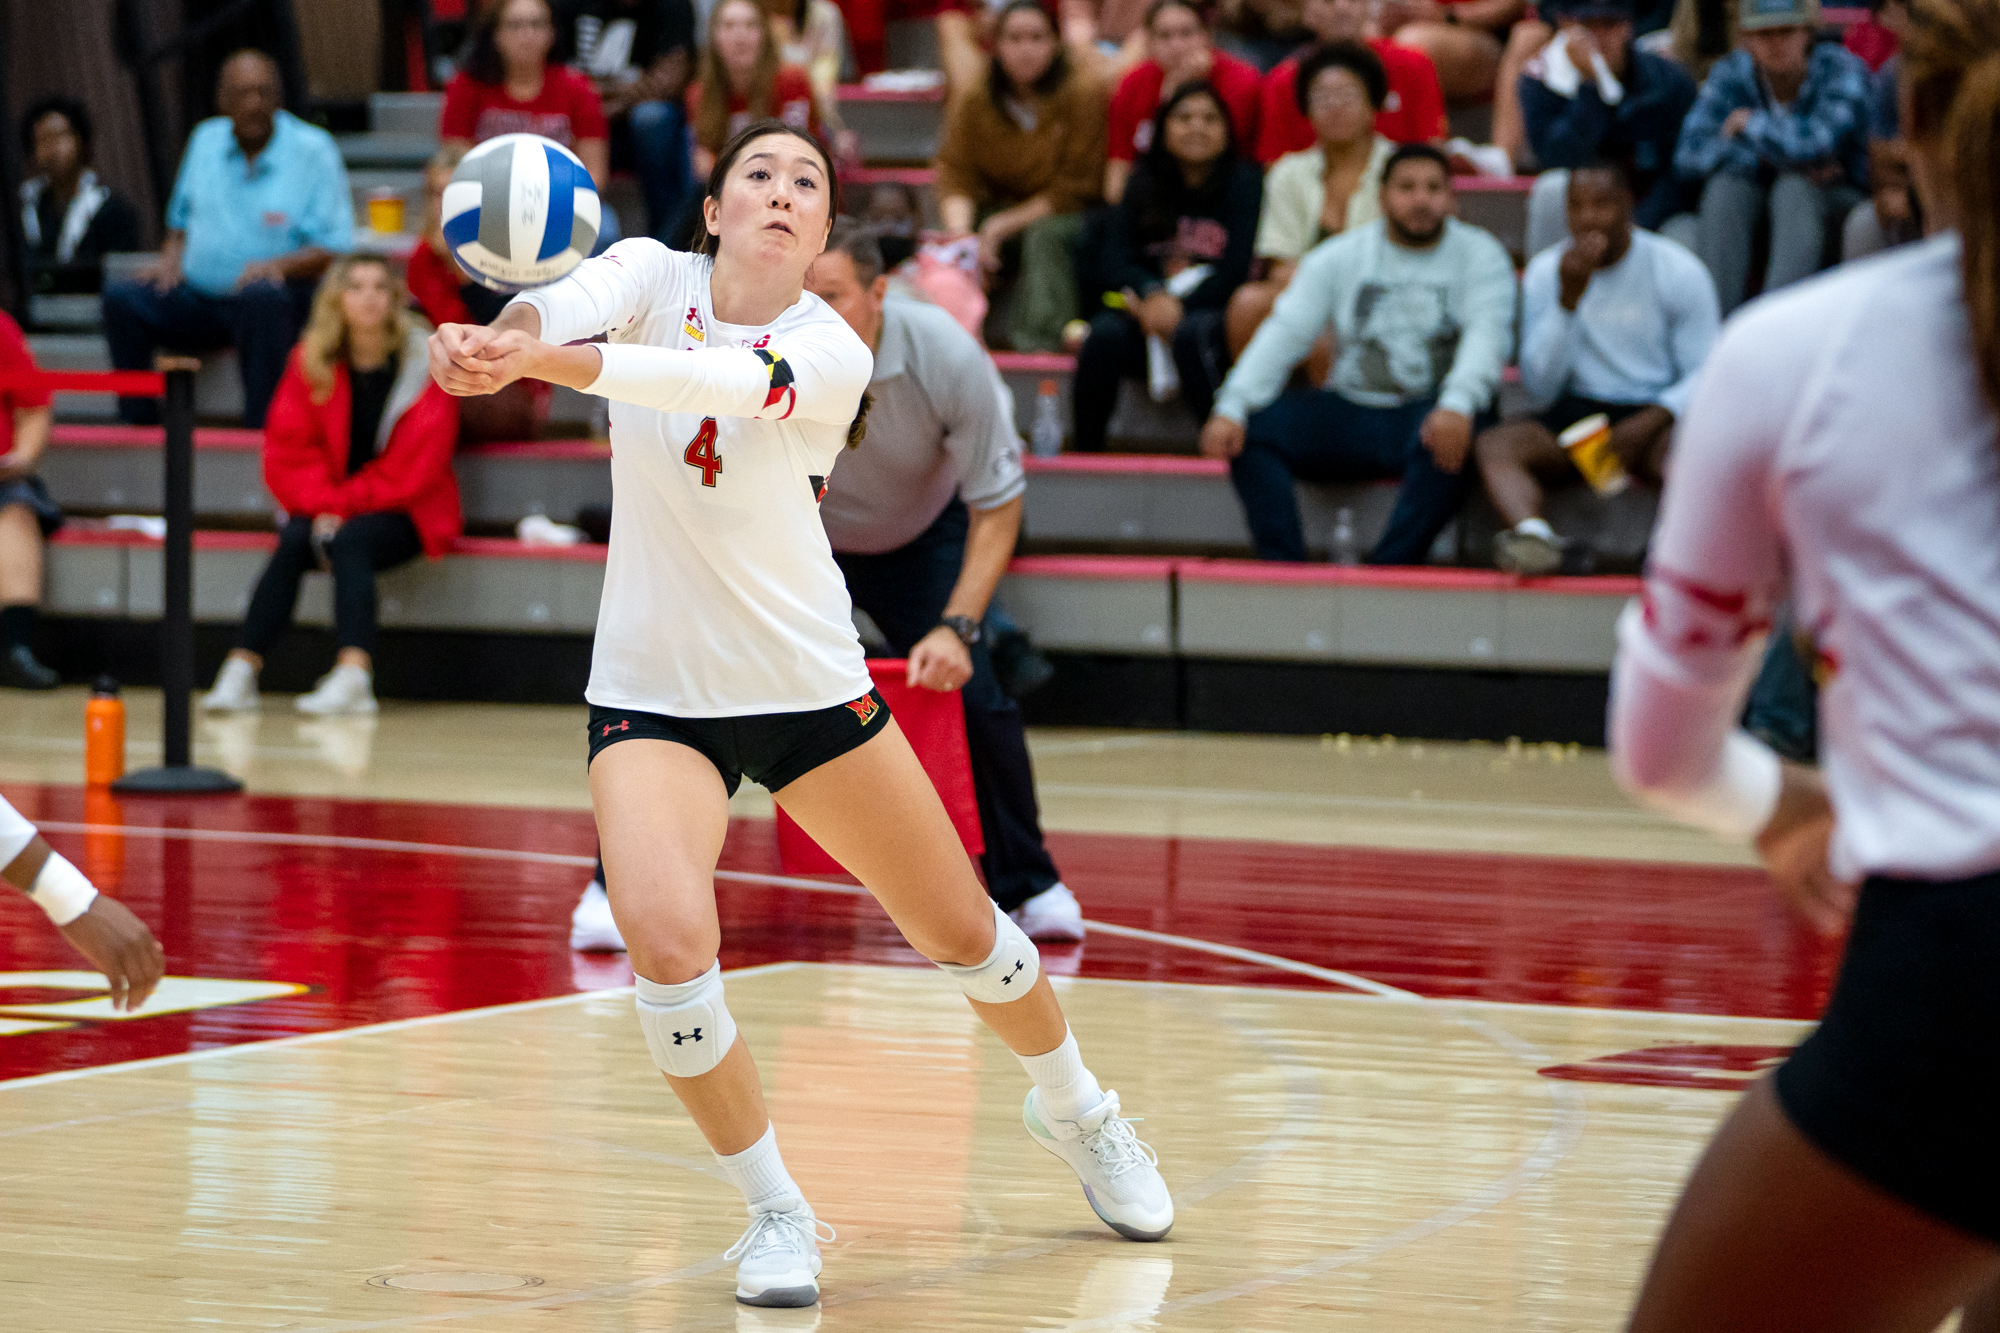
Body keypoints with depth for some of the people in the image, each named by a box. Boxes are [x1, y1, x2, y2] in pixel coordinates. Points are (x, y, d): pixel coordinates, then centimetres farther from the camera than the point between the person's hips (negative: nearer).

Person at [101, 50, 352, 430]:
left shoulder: (313, 149, -1)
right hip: (197, 296, 5)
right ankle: (137, 425, -18)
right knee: (120, 297, -21)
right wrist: (171, 257, 4)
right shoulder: (205, 140, 14)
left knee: (262, 298, -40)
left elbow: (334, 249, -5)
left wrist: (279, 265, -22)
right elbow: (181, 222, 26)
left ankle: (260, 430, -37)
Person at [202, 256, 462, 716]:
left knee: (348, 541, -33)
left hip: (405, 511, -3)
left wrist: (344, 506, -16)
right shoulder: (312, 360, 2)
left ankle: (354, 676, -48)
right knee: (294, 542, -28)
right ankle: (241, 670, -32)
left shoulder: (426, 362, -7)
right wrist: (321, 506, -17)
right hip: (328, 508, 3)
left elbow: (416, 463, -12)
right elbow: (287, 449, 0)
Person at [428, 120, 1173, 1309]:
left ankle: (1077, 1113, 43)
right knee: (666, 939, -24)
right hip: (653, 697, 0)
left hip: (810, 682, 0)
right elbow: (574, 302, -30)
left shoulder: (830, 351, -13)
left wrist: (546, 363, -51)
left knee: (963, 932, 11)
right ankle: (775, 1211, -3)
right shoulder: (656, 276, -6)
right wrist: (505, 334, -55)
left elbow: (718, 382, -35)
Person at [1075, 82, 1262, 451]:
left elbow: (1238, 271, -8)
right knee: (1105, 333, -28)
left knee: (1191, 333, -37)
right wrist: (1151, 295, -18)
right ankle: (1084, 451, -20)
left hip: (1217, 312, -3)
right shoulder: (1145, 185, 13)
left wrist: (1178, 308, -16)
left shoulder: (1243, 183, 1)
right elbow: (1116, 261, 4)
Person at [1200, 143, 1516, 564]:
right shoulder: (1339, 257, 8)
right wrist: (1231, 409, -19)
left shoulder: (1480, 256, 3)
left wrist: (1457, 406, -36)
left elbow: (1488, 336, -15)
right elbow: (1285, 334, -1)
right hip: (1350, 412, 3)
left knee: (1449, 438, -38)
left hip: (1428, 411, -3)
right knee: (1251, 429, -21)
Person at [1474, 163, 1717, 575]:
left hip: (1654, 415, -2)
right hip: (1576, 414, 2)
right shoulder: (1546, 271, 7)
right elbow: (1540, 387, -1)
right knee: (1494, 444, -28)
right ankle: (1532, 536, -55)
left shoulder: (1679, 271, 0)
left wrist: (1648, 421, -22)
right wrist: (1568, 297, -13)